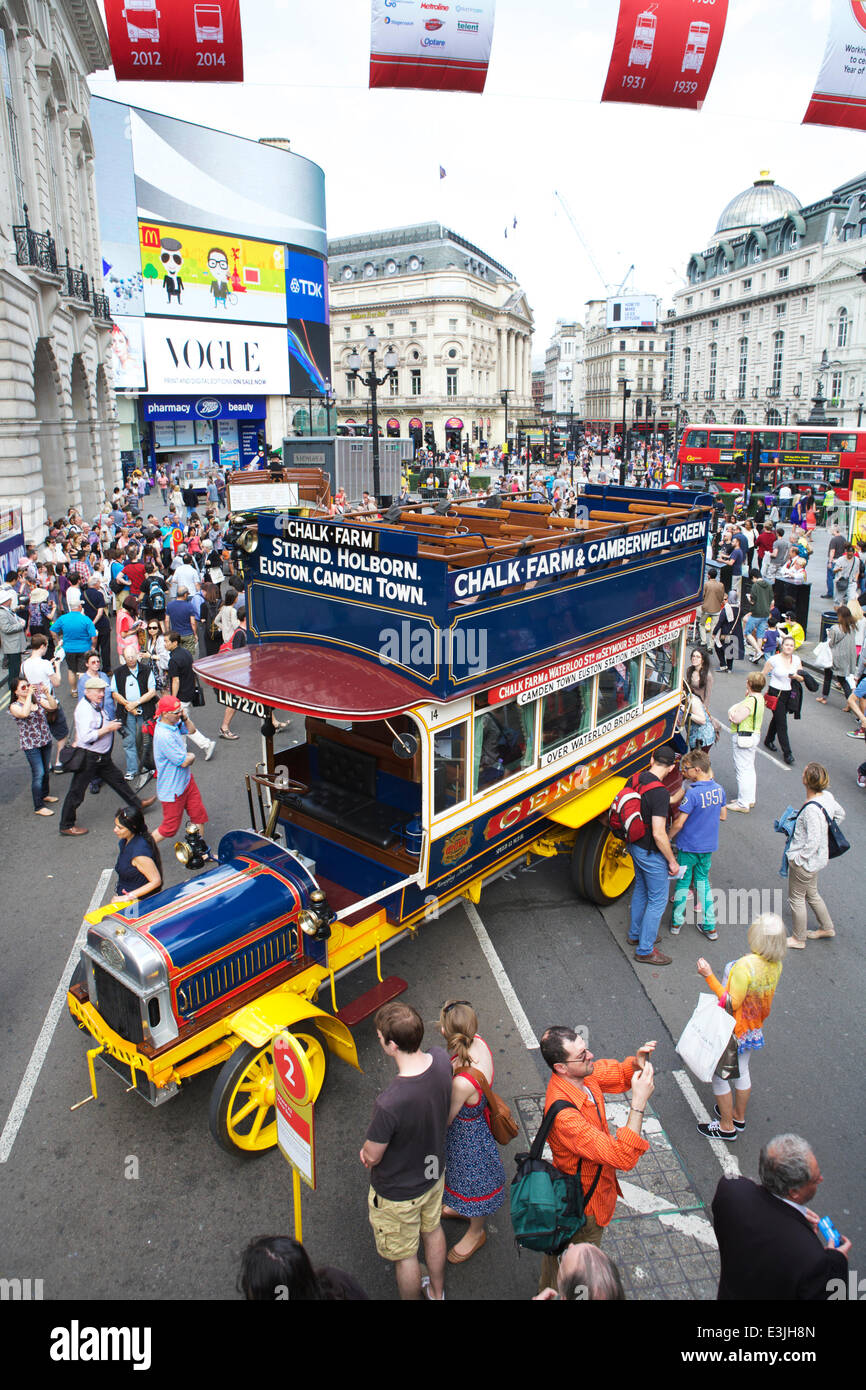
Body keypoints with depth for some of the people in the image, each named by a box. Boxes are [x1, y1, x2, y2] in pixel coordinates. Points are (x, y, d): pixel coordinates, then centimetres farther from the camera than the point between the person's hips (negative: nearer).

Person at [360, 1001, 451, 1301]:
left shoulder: (389, 1103, -44)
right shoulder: (441, 1059, -24)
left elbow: (371, 1157, -25)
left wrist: (368, 1149, -1)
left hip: (398, 1193, -6)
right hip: (434, 1172, 7)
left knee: (404, 1256, 22)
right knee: (432, 1230, 33)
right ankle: (437, 1292, 58)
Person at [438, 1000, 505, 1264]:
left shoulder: (463, 1083, -44)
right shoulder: (478, 1043, -22)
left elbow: (444, 1121, -25)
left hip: (468, 1137, -7)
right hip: (476, 1121, 7)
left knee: (473, 1182, 23)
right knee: (462, 1173, 35)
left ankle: (476, 1233, 53)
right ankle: (461, 1208, 65)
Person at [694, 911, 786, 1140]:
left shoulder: (746, 965, -36)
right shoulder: (776, 963, -11)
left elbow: (732, 1003, -28)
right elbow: (766, 994, 5)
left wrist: (709, 977, -29)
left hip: (731, 1030, -7)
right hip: (754, 1027, 8)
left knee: (718, 1075, 13)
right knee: (741, 1070, 27)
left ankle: (727, 1126, 29)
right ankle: (739, 1115, 47)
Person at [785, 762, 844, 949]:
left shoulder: (811, 810, -34)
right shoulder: (827, 796, -8)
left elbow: (813, 842, -31)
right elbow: (840, 814, 11)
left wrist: (798, 858, -18)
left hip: (805, 862, -9)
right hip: (818, 858, 9)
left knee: (796, 899, 12)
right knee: (812, 894, 29)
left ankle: (799, 939, 30)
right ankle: (827, 927, 46)